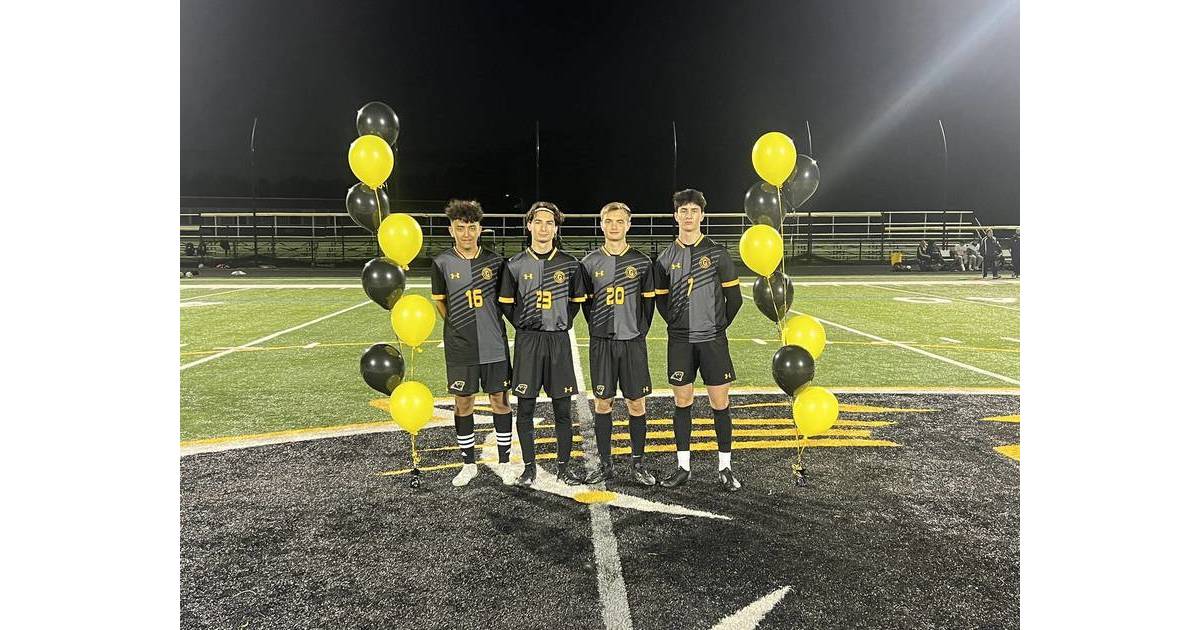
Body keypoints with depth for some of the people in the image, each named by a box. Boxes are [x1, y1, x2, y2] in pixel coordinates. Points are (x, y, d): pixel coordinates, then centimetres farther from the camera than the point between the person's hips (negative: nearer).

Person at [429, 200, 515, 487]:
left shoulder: (495, 261, 0)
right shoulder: (442, 263, -2)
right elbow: (440, 302, 8)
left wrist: (490, 326, 7)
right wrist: (460, 329, 7)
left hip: (495, 346, 1)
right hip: (460, 349, 0)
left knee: (500, 400, 5)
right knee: (463, 403, 7)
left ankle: (504, 462, 19)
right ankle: (468, 464, 22)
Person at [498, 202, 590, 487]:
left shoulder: (569, 264, 4)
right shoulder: (515, 265, 2)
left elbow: (576, 300, 15)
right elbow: (506, 303, 9)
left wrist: (563, 324, 6)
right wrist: (524, 327, 4)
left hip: (559, 340, 0)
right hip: (527, 341, 0)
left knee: (562, 407, 4)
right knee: (525, 407, 4)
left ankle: (565, 464, 16)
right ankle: (529, 466, 16)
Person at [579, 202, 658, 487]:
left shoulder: (641, 261, 2)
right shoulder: (590, 262, 4)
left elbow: (648, 301, 8)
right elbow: (586, 301, 12)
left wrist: (640, 330, 4)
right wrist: (598, 328, 8)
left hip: (633, 341, 0)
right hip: (601, 342, 1)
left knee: (636, 403, 3)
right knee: (603, 402, 5)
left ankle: (638, 463, 16)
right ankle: (606, 465, 15)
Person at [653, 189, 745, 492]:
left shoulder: (717, 253, 0)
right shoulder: (666, 257, 5)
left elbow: (734, 297, 3)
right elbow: (660, 298, 13)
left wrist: (719, 325, 3)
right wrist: (676, 322, 6)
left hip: (712, 339, -1)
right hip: (680, 341, 1)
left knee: (720, 403, 1)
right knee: (682, 402, 6)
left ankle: (725, 467, 13)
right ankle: (683, 467, 16)